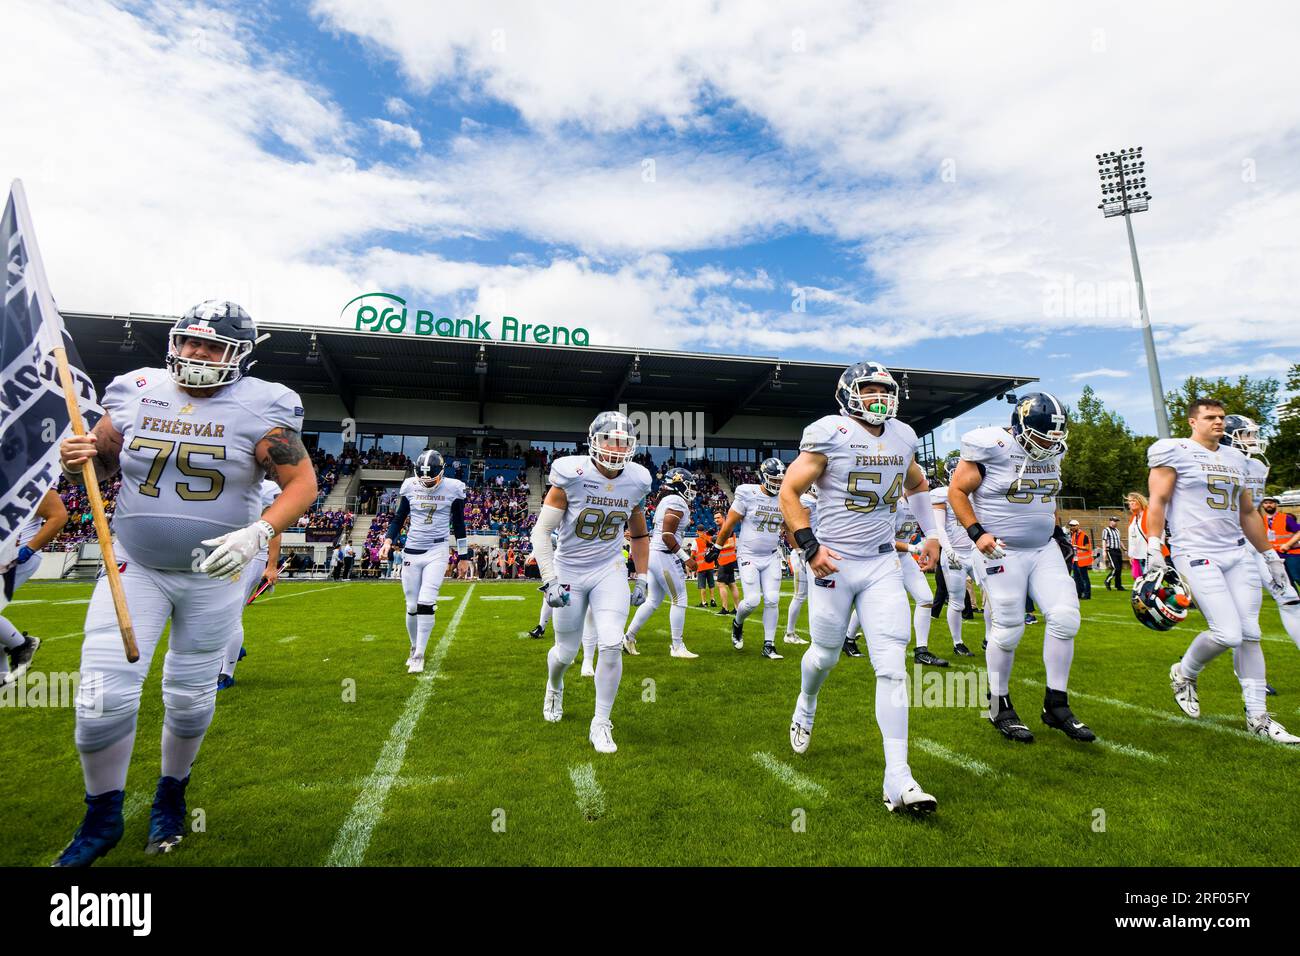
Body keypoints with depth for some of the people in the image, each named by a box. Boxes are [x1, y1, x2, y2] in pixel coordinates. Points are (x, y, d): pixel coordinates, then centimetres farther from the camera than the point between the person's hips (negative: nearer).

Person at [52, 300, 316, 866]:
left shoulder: (259, 408, -11)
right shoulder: (135, 393, 0)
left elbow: (303, 483, -12)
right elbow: (100, 459, 11)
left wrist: (258, 533, -26)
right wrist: (75, 458, -12)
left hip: (214, 574, -2)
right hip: (134, 566, 2)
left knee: (191, 697, 12)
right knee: (104, 697, -3)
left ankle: (171, 794, 39)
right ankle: (102, 817, 24)